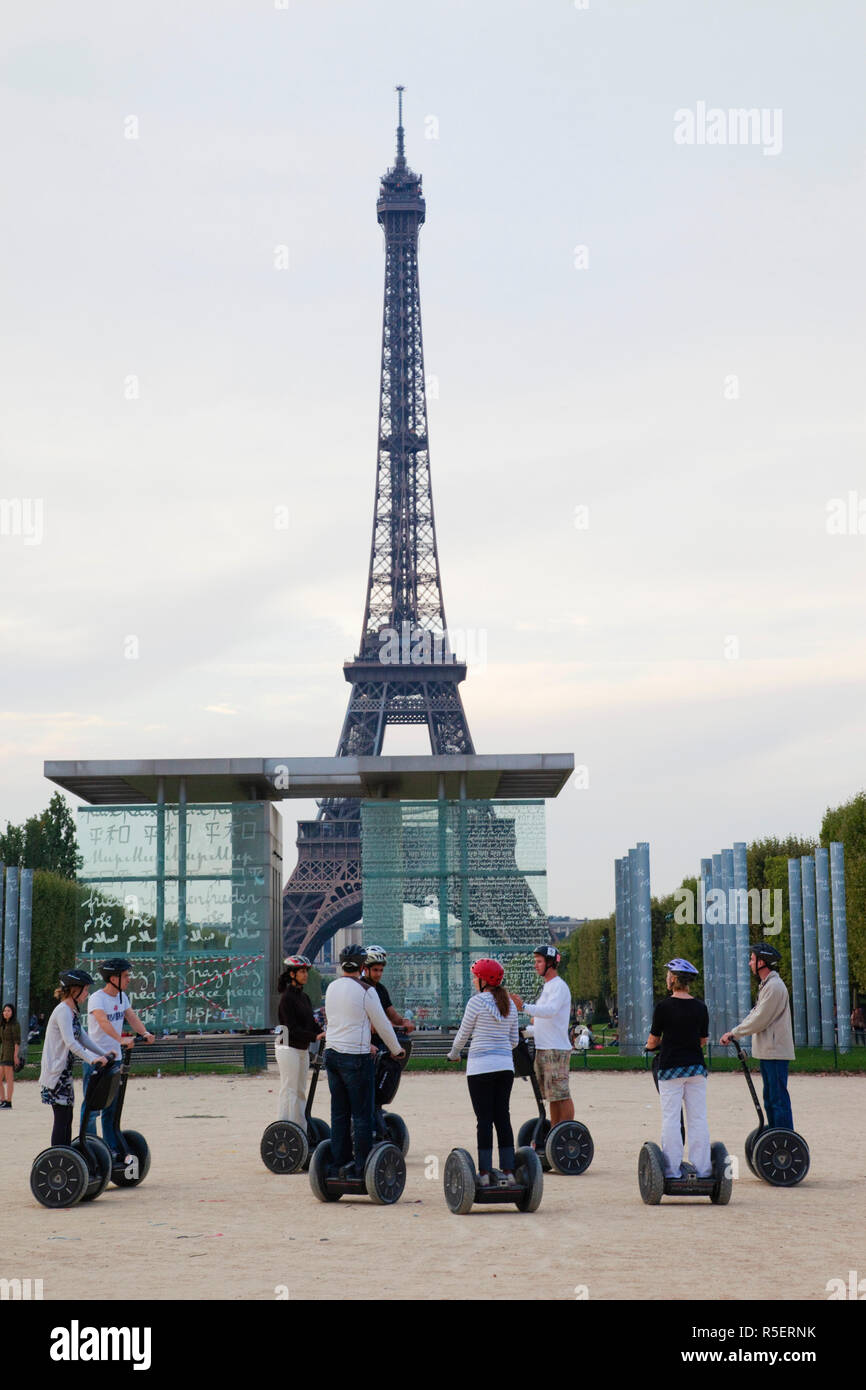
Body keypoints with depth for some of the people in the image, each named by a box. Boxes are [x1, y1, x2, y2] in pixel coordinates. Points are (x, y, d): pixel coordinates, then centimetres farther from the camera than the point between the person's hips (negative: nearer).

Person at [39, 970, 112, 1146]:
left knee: (66, 1117, 12)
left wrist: (104, 1054, 14)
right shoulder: (63, 1011, -15)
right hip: (56, 1071, -10)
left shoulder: (72, 1012, 16)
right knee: (61, 1117, -9)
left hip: (64, 1072, 10)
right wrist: (93, 1059, -29)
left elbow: (83, 1038, 22)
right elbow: (70, 1042, -25)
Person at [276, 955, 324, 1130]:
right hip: (289, 1048, -9)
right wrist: (315, 1037, -28)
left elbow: (311, 1023, 12)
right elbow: (292, 1028, -19)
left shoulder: (305, 997, 13)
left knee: (300, 1093, 11)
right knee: (289, 1092, -7)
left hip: (303, 1049, 9)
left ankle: (301, 1132, 16)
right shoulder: (287, 997, -13)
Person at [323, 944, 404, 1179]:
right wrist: (396, 1050, 14)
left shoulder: (332, 987, 11)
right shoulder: (365, 990, -10)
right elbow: (382, 1024, -3)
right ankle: (362, 1167, -2)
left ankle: (340, 1164, 11)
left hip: (332, 1053, 7)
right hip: (355, 1058, -7)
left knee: (339, 1113, 10)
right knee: (362, 1114, -2)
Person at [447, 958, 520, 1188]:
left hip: (481, 1067, -5)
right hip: (505, 1065, 5)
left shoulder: (477, 1002, -8)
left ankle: (485, 1173, -1)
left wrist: (453, 1055, 18)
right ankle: (508, 1171, 8)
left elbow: (463, 1034, 0)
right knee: (502, 1117, 9)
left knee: (484, 1119, -2)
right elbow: (514, 1041, 14)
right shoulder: (509, 1004, 10)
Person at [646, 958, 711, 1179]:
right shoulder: (700, 1007, 2)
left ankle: (672, 1170, 1)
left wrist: (651, 1046, 20)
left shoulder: (663, 1006, -10)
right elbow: (703, 1040, 11)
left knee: (671, 1119, 1)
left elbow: (653, 1040, -3)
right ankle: (702, 1169, 9)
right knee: (698, 1119, 8)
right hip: (696, 1066, 4)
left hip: (671, 1068, -4)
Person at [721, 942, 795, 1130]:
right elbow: (755, 1015, 22)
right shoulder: (766, 985, 18)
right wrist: (733, 1033, 12)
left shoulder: (774, 986, -16)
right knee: (769, 1098, 14)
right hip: (767, 1051, 11)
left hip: (775, 1051, -11)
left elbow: (759, 1021, -18)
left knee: (779, 1098, -8)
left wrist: (733, 1033, -8)